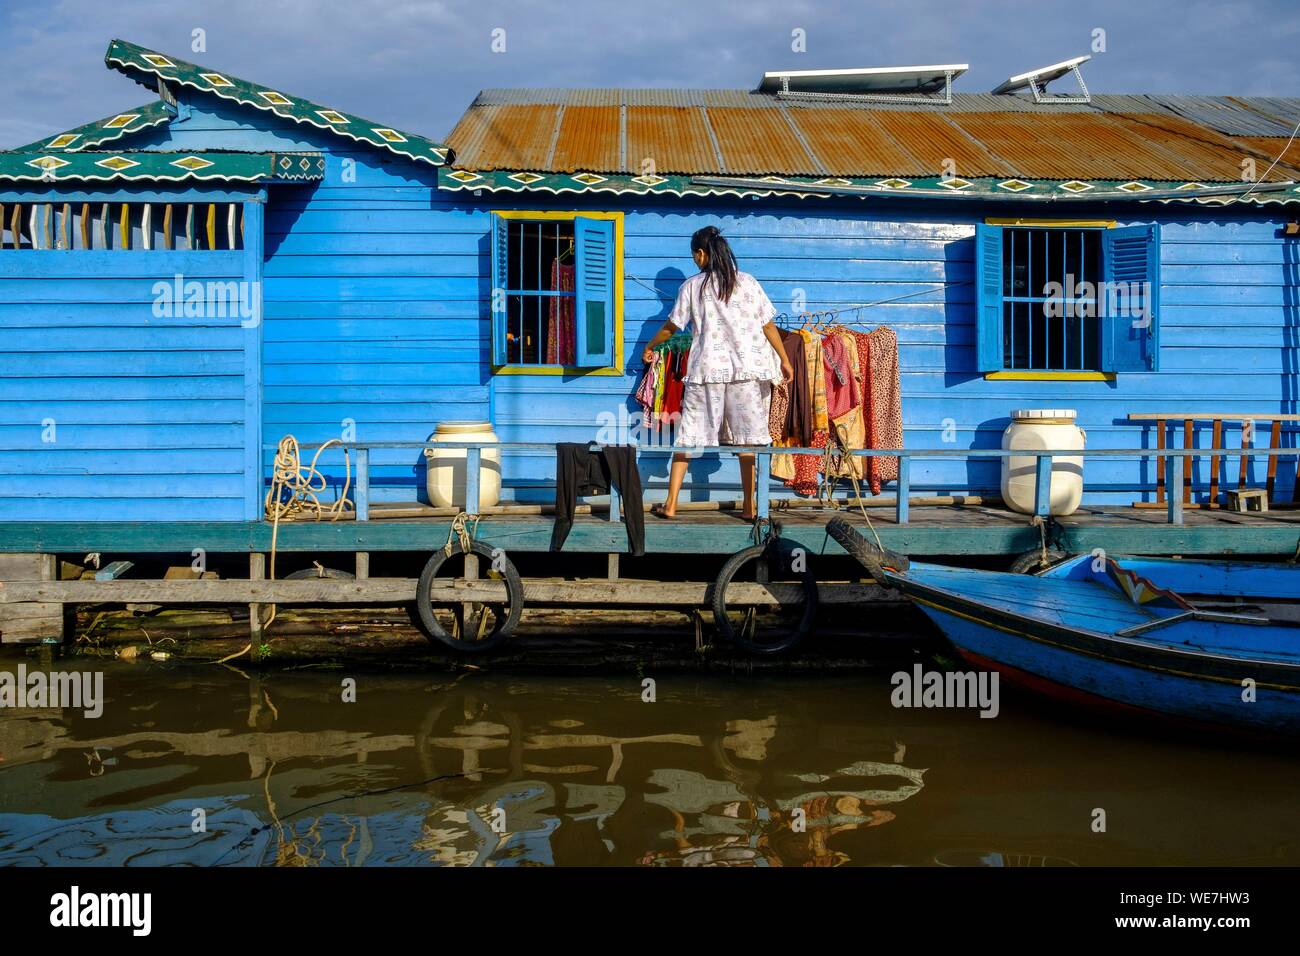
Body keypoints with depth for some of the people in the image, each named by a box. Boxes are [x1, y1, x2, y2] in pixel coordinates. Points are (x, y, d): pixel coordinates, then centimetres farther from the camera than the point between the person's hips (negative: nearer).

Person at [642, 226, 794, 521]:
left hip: (706, 369, -1)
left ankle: (671, 505, 4)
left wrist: (650, 347, 27)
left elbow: (671, 326, 10)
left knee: (688, 435, 5)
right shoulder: (747, 282, 4)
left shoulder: (692, 286, 2)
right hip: (747, 369, 1)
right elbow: (768, 325, 3)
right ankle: (749, 507, 8)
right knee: (747, 438, 7)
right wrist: (784, 360, 10)